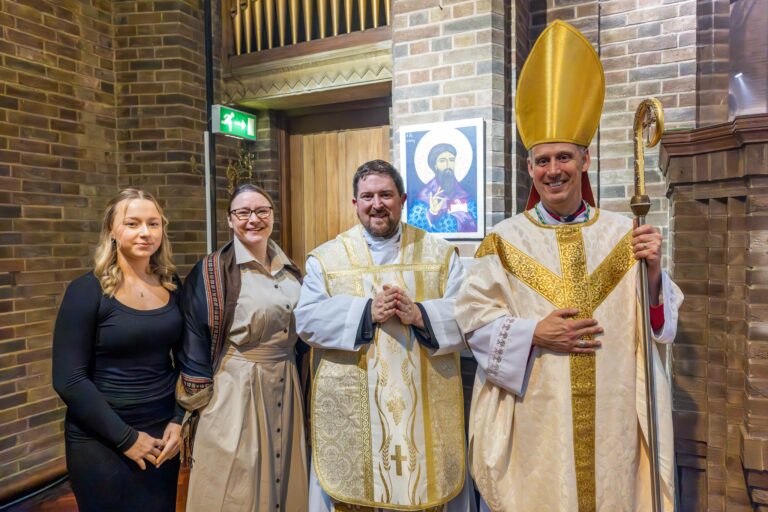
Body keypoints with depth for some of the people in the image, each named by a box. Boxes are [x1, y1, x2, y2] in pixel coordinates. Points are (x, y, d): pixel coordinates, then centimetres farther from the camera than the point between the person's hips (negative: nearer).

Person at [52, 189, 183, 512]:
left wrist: (179, 420, -2)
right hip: (101, 442, -4)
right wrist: (126, 437, -13)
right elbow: (69, 379, -15)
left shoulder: (171, 285, 0)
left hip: (162, 434, 4)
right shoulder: (88, 290, -13)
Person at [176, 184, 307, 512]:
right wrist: (201, 403, -10)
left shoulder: (289, 270, 7)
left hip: (286, 389, 6)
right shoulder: (211, 272, -10)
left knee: (286, 483, 17)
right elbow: (194, 341, -10)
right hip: (235, 391, -5)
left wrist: (299, 381, 14)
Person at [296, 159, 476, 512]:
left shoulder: (440, 253, 5)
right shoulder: (326, 257, 4)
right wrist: (366, 311, -17)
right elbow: (307, 320, -5)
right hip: (349, 408, 0)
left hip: (425, 407, 1)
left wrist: (419, 314, -19)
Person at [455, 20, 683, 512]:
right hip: (534, 419, -2)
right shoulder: (506, 239, -4)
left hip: (611, 415, 2)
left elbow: (661, 323, 5)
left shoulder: (624, 233, 3)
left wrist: (653, 272, -12)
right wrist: (535, 334, -17)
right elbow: (473, 317, -5)